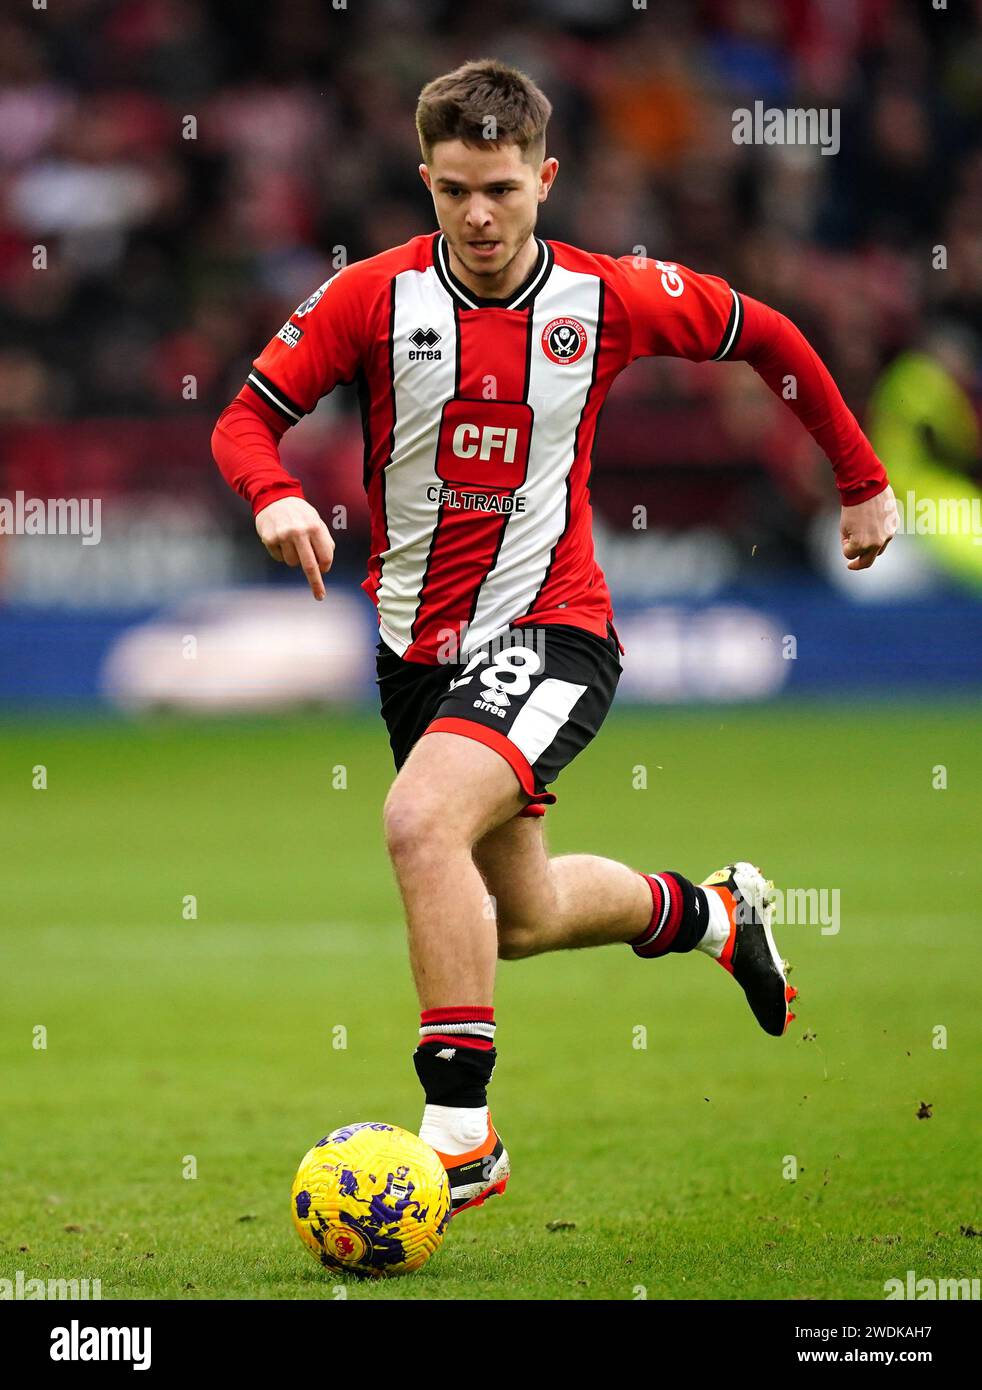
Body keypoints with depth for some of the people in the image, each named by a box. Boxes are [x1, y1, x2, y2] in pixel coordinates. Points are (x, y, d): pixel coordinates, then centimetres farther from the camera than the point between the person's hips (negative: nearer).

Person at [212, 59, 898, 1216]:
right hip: (419, 643, 4)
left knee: (420, 819, -31)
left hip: (550, 631, -4)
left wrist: (862, 481, 14)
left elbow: (765, 338, 8)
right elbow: (246, 420, -5)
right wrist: (275, 497, -28)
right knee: (521, 918, 19)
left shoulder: (610, 298, -8)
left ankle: (460, 1132, -26)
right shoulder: (374, 297, -8)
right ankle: (715, 913, 50)